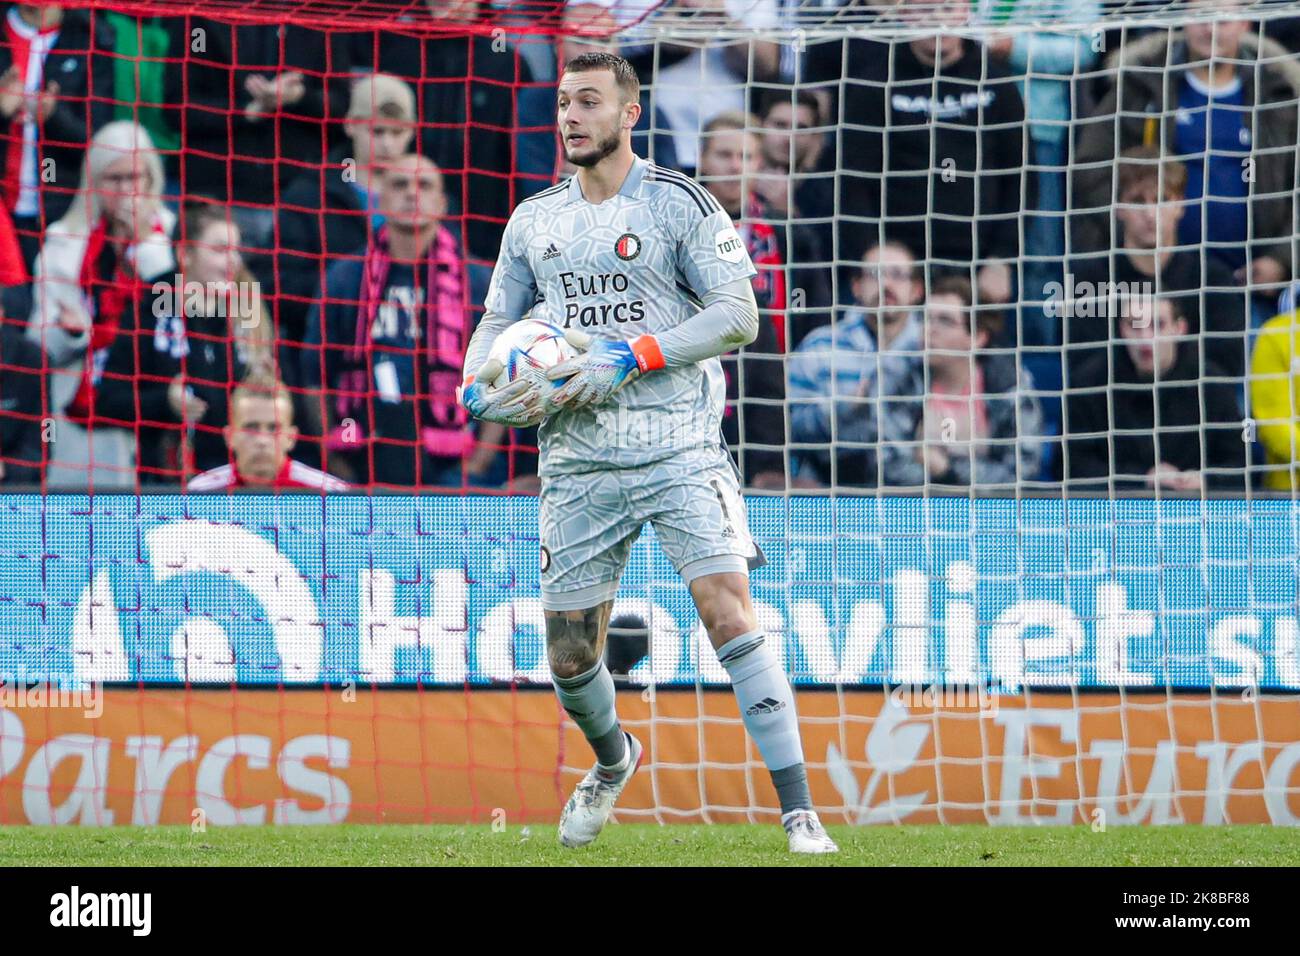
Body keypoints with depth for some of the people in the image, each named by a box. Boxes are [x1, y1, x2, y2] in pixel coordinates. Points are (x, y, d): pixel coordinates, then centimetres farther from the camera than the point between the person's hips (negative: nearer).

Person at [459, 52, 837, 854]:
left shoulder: (679, 204, -2)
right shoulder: (534, 221, 13)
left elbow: (738, 314, -8)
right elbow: (499, 322, 20)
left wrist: (630, 358, -17)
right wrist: (479, 383, -3)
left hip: (679, 449, -5)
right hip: (577, 462, 5)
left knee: (729, 612, -19)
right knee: (569, 651, 7)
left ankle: (800, 812, -17)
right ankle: (613, 760, 41)